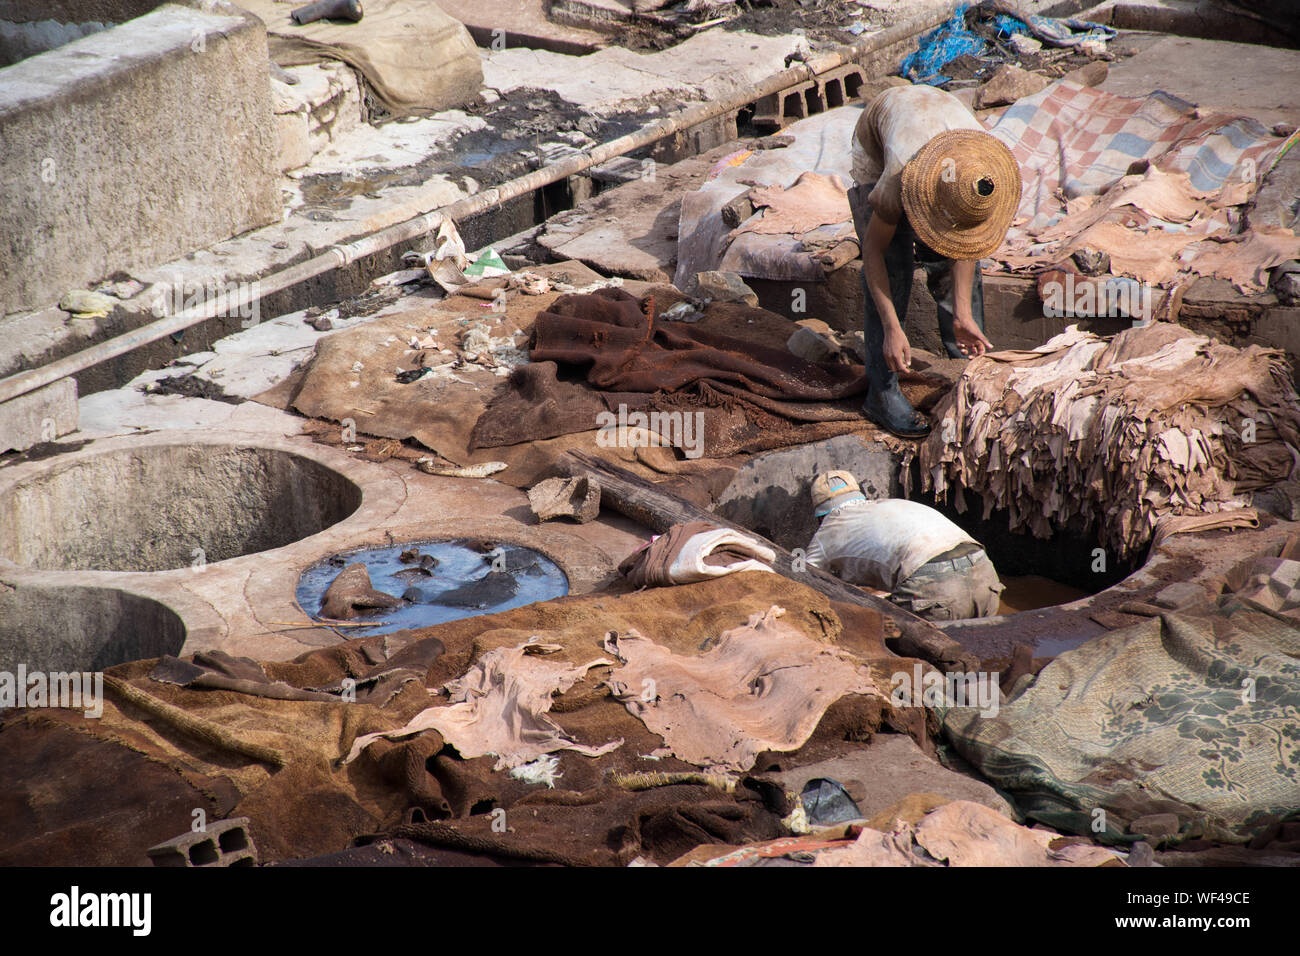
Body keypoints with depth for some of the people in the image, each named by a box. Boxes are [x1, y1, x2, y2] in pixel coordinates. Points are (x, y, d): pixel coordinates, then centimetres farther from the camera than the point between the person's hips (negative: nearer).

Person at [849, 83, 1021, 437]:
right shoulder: (901, 178, -44)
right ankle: (882, 393, -8)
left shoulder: (984, 171, -34)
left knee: (950, 263, -4)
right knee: (891, 270, -14)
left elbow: (965, 244, -17)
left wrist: (963, 315, -21)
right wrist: (892, 329, -30)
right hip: (876, 150, -4)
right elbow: (873, 250, -28)